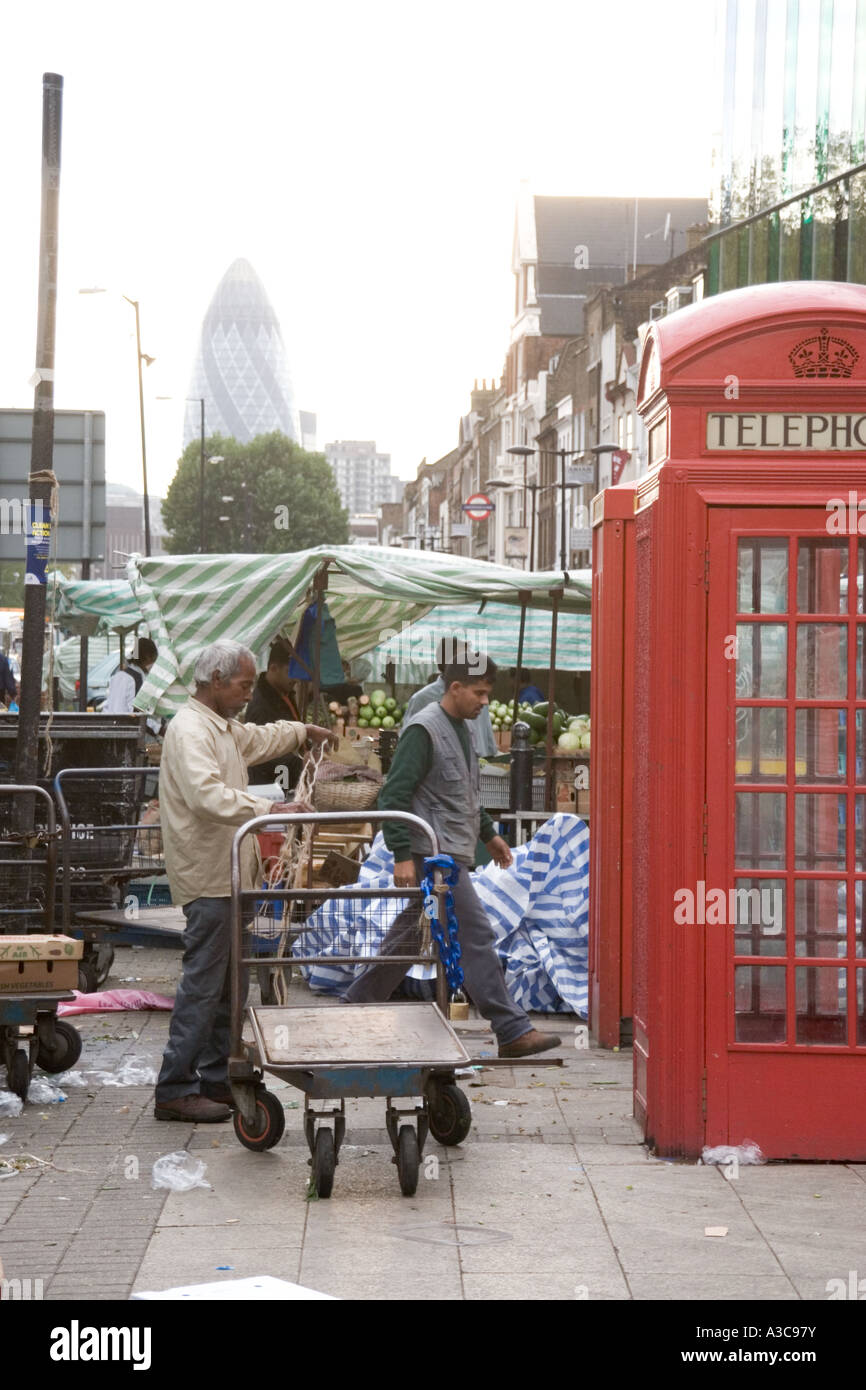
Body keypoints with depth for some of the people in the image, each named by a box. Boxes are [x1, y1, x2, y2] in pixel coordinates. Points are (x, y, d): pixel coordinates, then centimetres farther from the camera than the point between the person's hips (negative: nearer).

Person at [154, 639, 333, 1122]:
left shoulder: (225, 729, 19)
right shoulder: (190, 730, -15)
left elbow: (260, 738, 43)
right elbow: (210, 796, -30)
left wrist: (306, 731, 52)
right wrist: (271, 809, -36)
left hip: (228, 874, 11)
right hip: (207, 877, -11)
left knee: (225, 984, 13)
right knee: (203, 983, -11)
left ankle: (216, 1079, 19)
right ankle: (174, 1089, -9)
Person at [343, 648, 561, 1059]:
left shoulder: (460, 729, 16)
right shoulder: (424, 730, -14)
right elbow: (394, 795, -18)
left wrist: (489, 833, 28)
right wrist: (402, 855, -22)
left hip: (451, 853, 10)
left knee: (406, 939, 13)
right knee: (476, 935, -9)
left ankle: (353, 1009, 21)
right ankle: (512, 1032, -7)